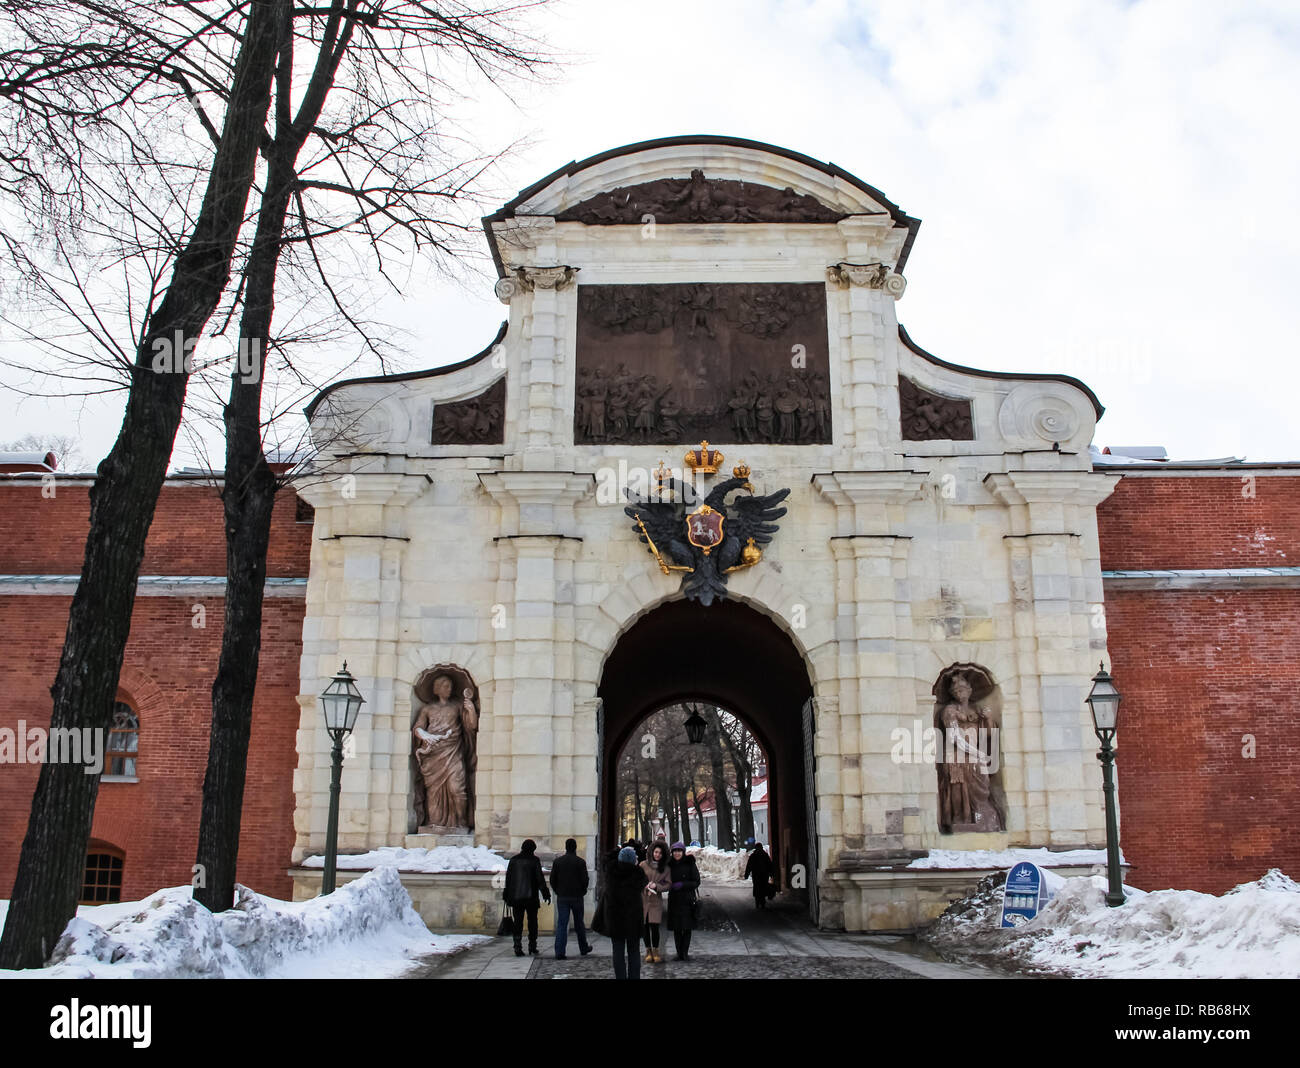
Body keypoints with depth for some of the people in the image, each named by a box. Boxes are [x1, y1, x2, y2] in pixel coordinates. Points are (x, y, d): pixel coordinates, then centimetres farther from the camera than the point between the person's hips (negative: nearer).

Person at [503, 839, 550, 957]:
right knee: (532, 921, 9)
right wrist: (546, 894, -3)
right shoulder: (534, 860, -5)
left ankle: (517, 948, -1)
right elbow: (540, 879, -8)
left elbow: (508, 879, 9)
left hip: (516, 897, 3)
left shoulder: (513, 860, 6)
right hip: (531, 897, -3)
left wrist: (507, 896, 16)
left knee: (518, 922, 5)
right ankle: (532, 947, 9)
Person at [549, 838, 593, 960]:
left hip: (562, 897, 1)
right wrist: (582, 891, 9)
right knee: (579, 924, 13)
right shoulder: (580, 862, -6)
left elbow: (552, 879, 2)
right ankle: (583, 948, 25)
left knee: (561, 924, 0)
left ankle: (559, 952, -9)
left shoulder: (557, 861, 1)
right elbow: (585, 880, -8)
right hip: (577, 896, -1)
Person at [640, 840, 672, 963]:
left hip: (656, 901, 0)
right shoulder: (644, 864, 2)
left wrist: (656, 886, -12)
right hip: (643, 898, 0)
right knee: (645, 926, 3)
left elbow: (668, 884, 4)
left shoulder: (665, 868, 6)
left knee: (654, 926, -8)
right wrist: (645, 885, -13)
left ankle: (655, 951, 7)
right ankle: (648, 951, 17)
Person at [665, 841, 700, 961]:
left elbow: (696, 882, -4)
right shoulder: (670, 865, 8)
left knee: (687, 928, -3)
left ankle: (685, 952, 4)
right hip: (674, 900, 3)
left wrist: (682, 885, -15)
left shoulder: (690, 864, -4)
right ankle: (679, 953, 11)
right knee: (676, 928, 4)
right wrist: (668, 885, -3)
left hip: (688, 900, -3)